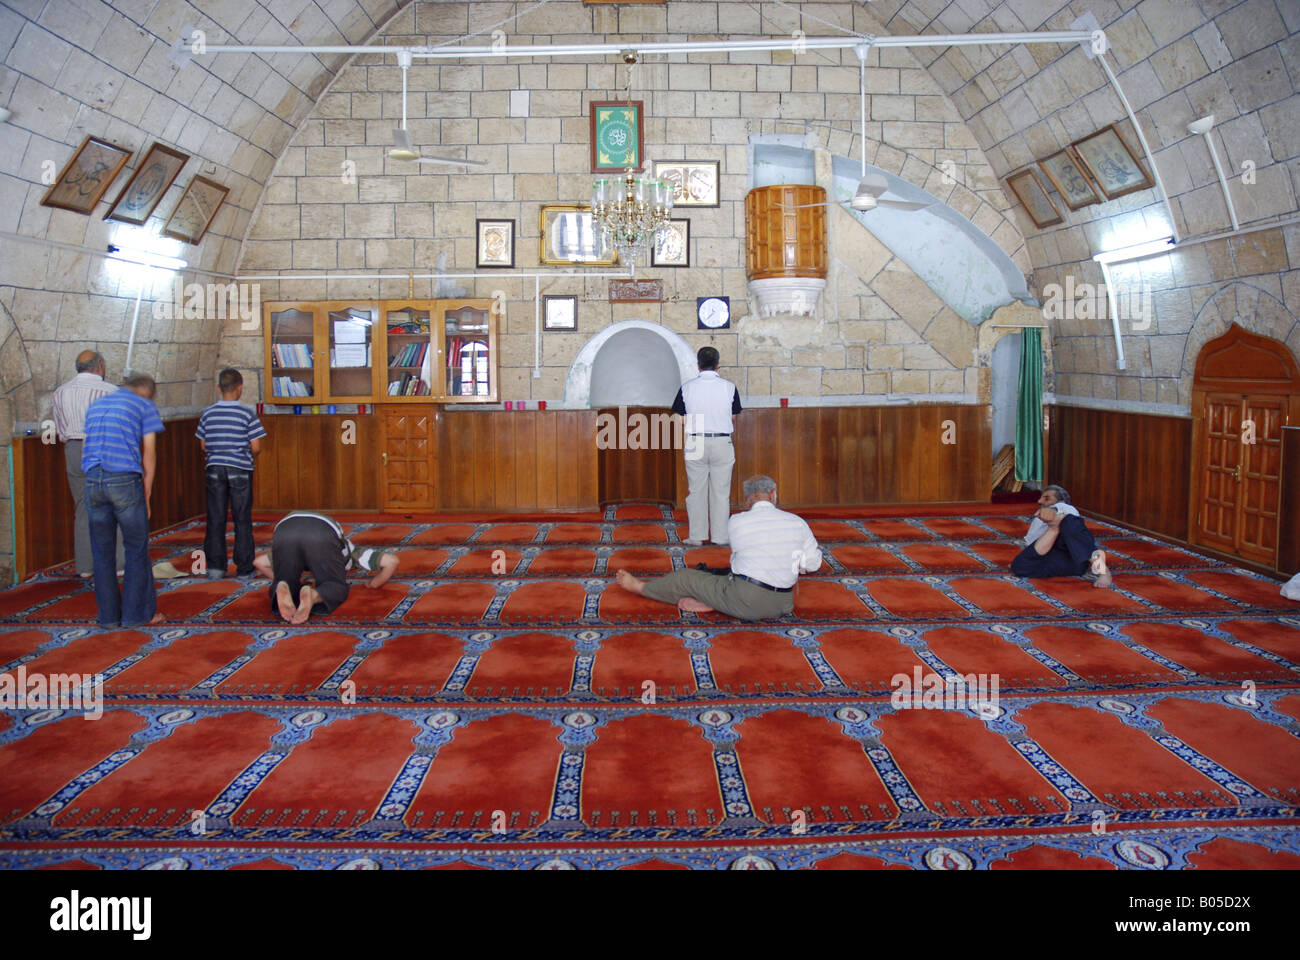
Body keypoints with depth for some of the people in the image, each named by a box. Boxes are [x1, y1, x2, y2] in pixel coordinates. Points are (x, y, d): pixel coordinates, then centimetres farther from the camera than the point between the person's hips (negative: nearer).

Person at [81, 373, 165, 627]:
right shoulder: (145, 406, 6)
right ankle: (137, 613, 7)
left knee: (102, 551, 10)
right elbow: (149, 453, 1)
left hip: (93, 480, 5)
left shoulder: (96, 405, 23)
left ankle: (108, 615, 14)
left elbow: (85, 449, 20)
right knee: (136, 550, 4)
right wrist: (146, 495, 4)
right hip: (125, 479, -5)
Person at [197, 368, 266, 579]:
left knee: (215, 519, 8)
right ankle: (244, 568, 8)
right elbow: (256, 447, -9)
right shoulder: (247, 414, -8)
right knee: (242, 520, 4)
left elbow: (203, 446, 6)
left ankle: (215, 566, 9)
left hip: (215, 469, 3)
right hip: (240, 471, -2)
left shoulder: (208, 414, 2)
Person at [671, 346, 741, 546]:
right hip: (722, 443, 0)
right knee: (721, 491, 7)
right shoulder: (729, 387, -3)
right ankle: (721, 536, 10)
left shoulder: (687, 387, -3)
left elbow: (682, 419, 3)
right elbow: (733, 420, 3)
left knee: (696, 491, 7)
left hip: (695, 444, 0)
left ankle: (696, 536, 10)